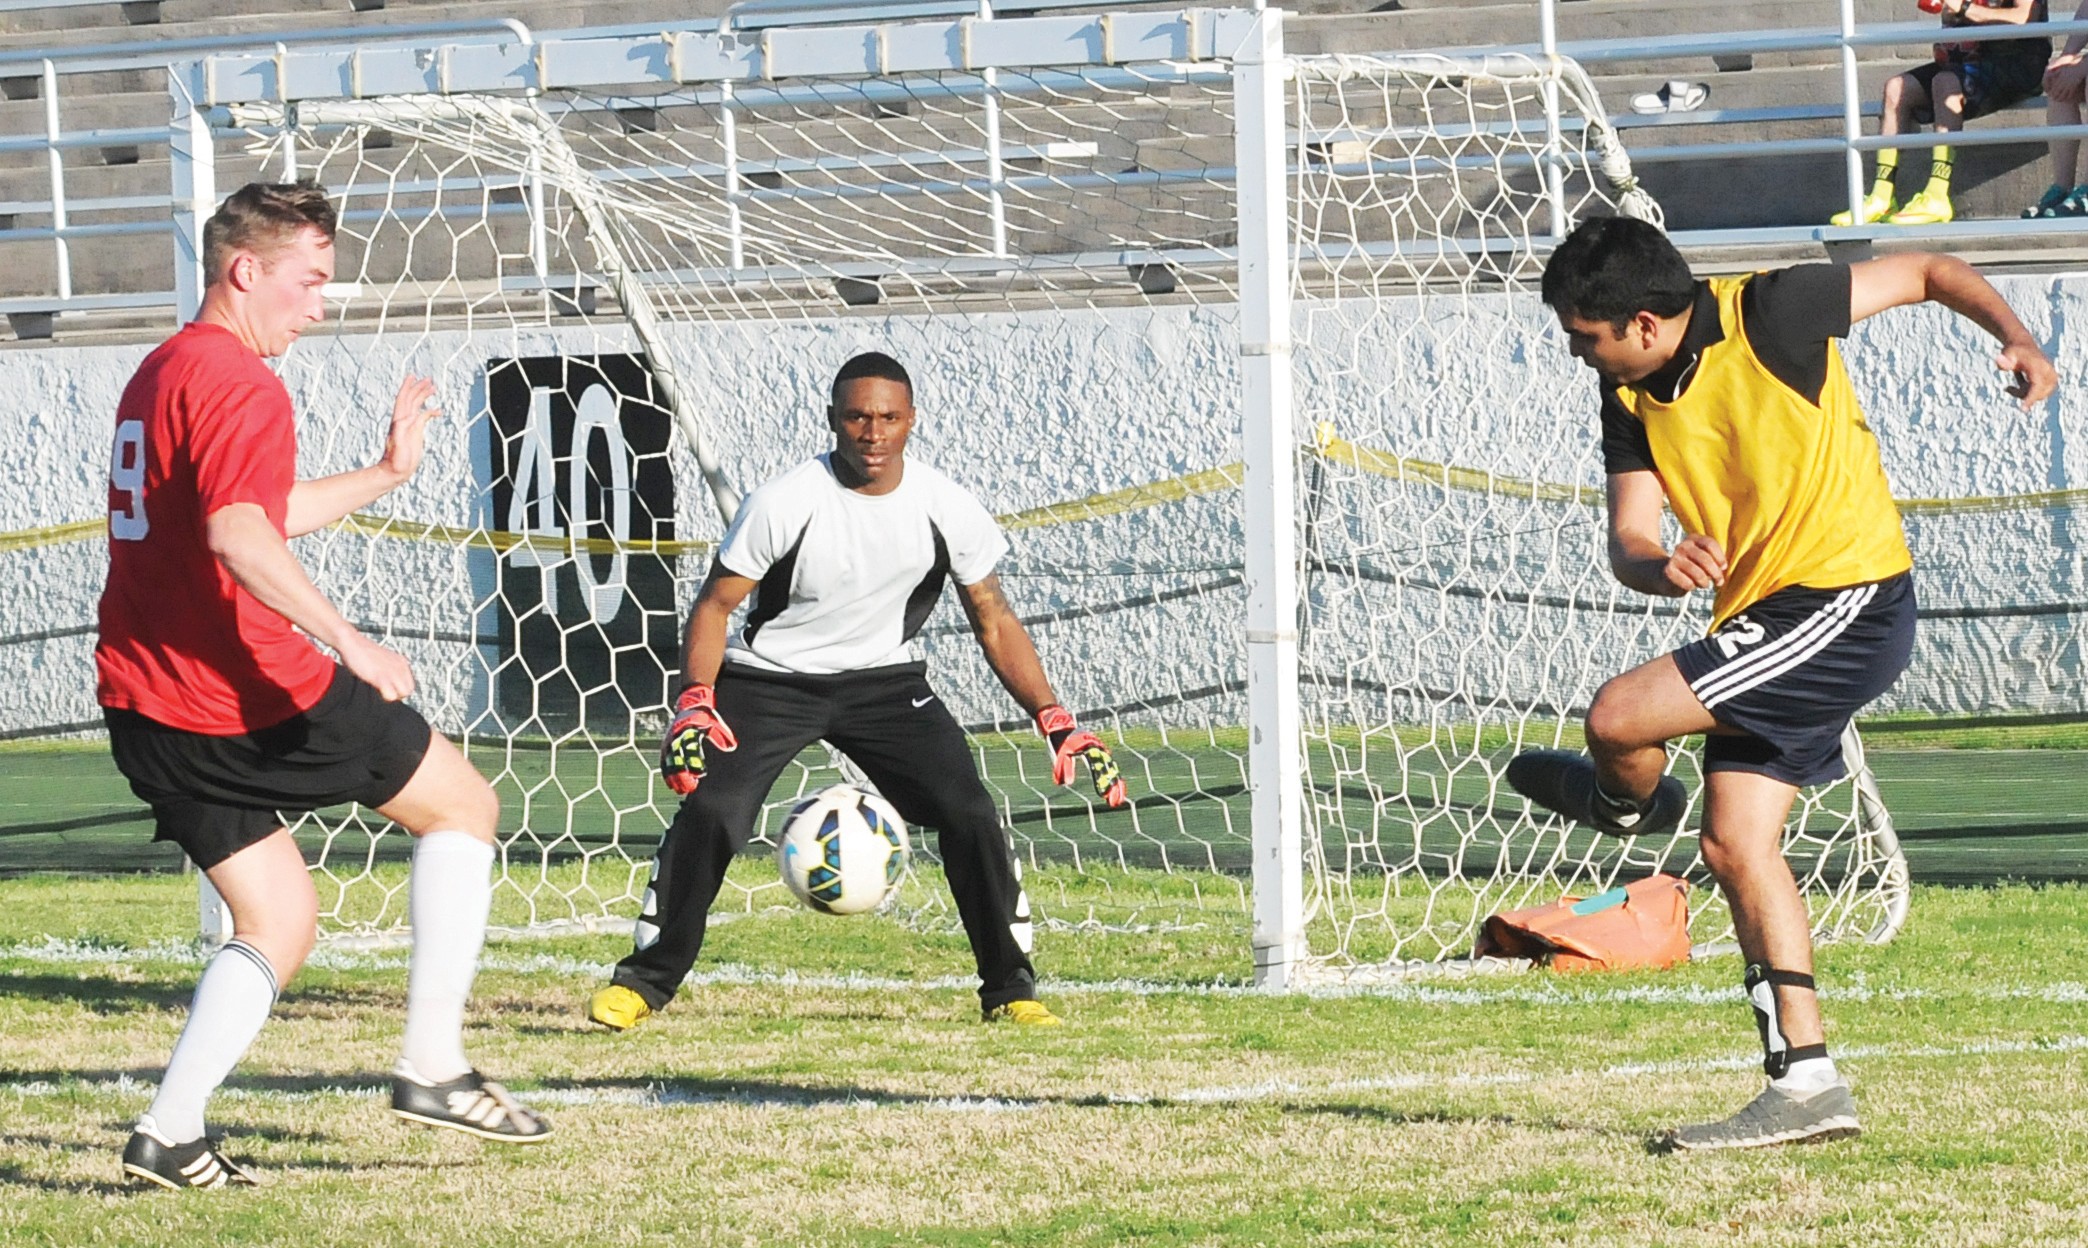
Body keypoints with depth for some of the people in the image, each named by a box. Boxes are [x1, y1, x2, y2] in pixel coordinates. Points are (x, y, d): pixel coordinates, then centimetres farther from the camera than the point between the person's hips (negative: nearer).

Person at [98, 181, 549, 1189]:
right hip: (246, 698, -9)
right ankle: (431, 1065, 4)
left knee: (280, 923, 14)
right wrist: (343, 639, -32)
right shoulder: (240, 385, -14)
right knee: (462, 805, 8)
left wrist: (385, 474, 34)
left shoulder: (160, 374, 18)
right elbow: (239, 537, -28)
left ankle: (169, 1135, -1)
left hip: (147, 708, 9)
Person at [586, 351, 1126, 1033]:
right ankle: (643, 981, -2)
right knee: (710, 811, -20)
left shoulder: (948, 509, -12)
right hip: (770, 679, -2)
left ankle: (1010, 992, 2)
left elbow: (993, 621, -1)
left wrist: (1057, 723, -7)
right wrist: (694, 706, -25)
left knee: (970, 812, -13)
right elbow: (715, 603, -11)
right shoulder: (784, 503, -20)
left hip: (885, 681, 2)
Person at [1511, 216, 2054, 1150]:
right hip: (1762, 621, 8)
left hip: (1847, 602, -8)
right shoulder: (1631, 402, 5)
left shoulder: (1769, 318, -14)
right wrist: (1662, 567, -24)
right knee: (1736, 848, 3)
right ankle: (1805, 1083, 7)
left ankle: (1631, 808, 17)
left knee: (1619, 717, -20)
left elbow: (1925, 274, -2)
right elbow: (1628, 543, 0)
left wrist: (2014, 336, -18)